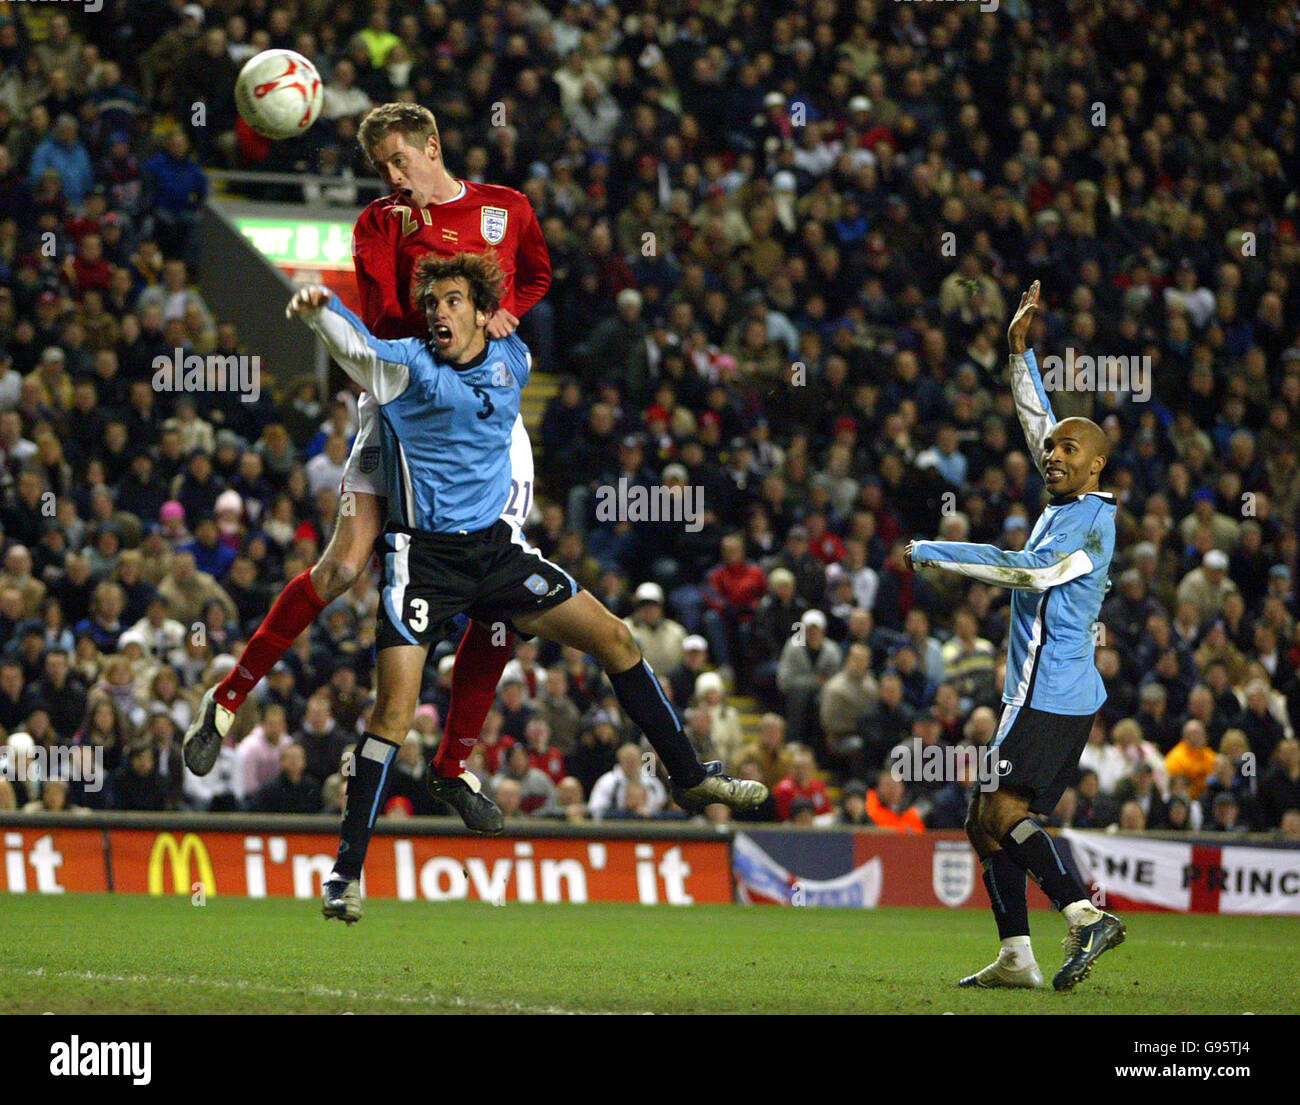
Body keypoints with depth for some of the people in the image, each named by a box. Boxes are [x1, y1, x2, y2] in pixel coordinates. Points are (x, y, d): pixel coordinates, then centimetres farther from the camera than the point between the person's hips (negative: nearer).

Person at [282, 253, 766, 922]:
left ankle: (689, 779, 24)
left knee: (615, 641, 6)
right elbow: (352, 342, -32)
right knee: (394, 710, -16)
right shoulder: (408, 365, -10)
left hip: (496, 548, 5)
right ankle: (347, 871, -8)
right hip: (422, 557, -5)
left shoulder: (512, 360, 6)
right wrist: (316, 309, -51)